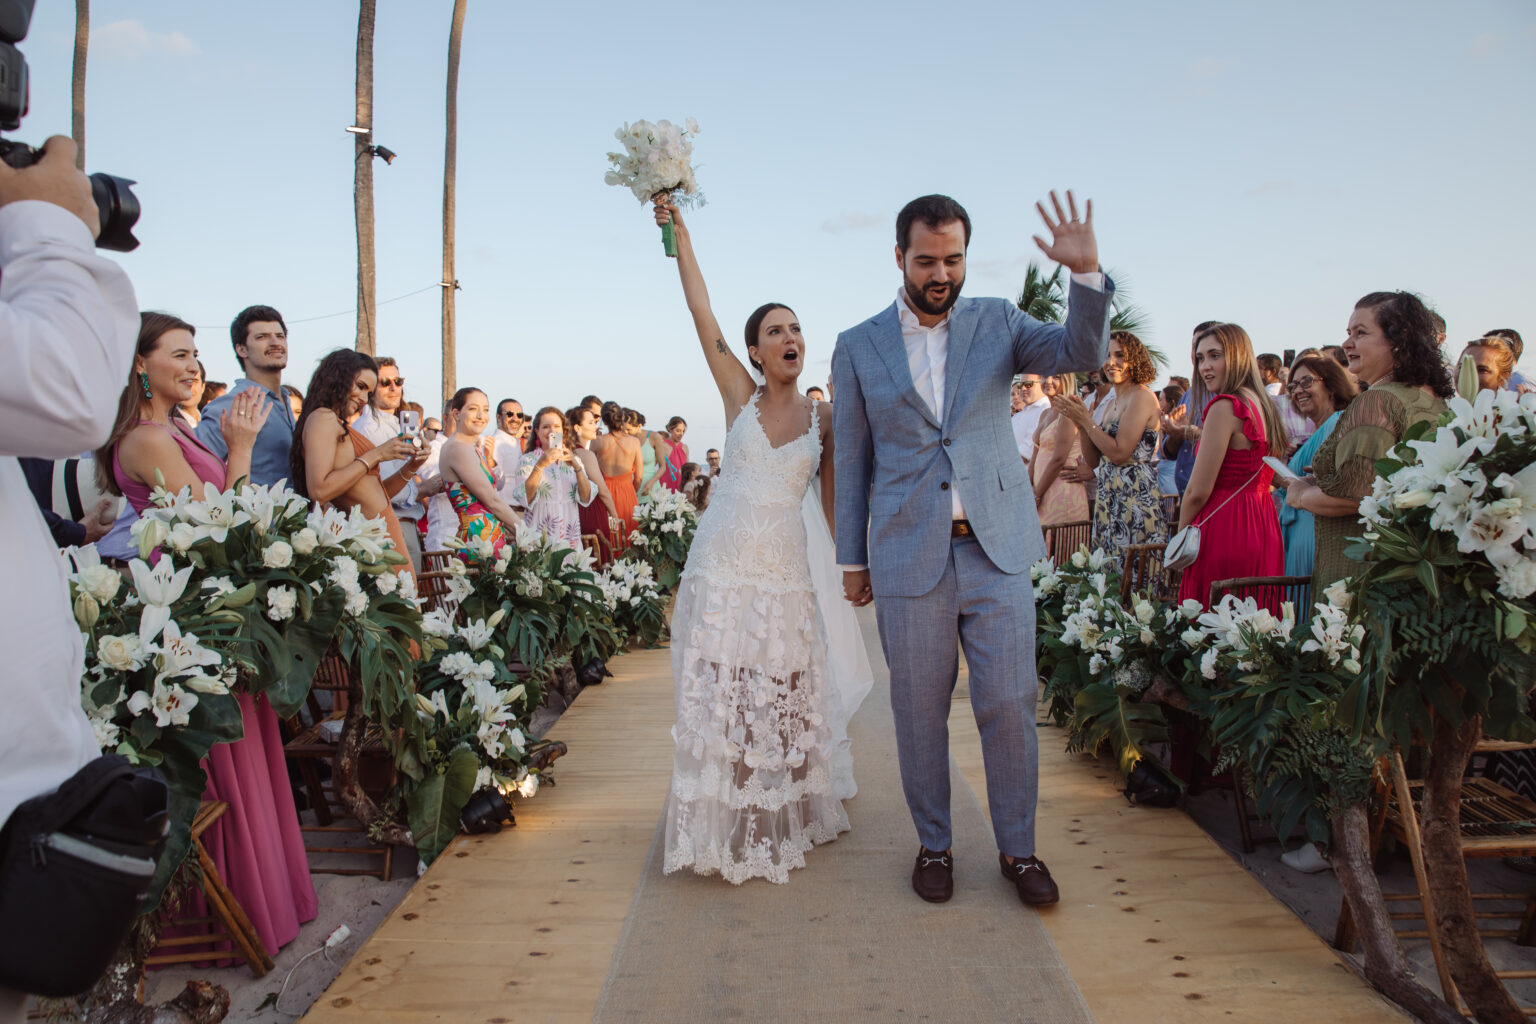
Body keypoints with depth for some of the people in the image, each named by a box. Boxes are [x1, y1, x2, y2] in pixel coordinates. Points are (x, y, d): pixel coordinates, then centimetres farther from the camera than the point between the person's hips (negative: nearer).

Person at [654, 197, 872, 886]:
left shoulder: (823, 418, 5)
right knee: (719, 690, 2)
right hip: (724, 559, 0)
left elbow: (833, 500, 11)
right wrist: (678, 233, -5)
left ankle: (785, 815, 28)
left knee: (785, 692, 7)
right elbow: (702, 316, -2)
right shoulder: (739, 395, 3)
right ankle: (729, 825, 17)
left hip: (786, 565, 1)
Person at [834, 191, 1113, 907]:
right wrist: (851, 561, 8)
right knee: (919, 713, 9)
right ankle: (933, 845, 28)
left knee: (1010, 706, 4)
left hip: (997, 551, 1)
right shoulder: (858, 347, 5)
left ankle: (1018, 848, 23)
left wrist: (1086, 272, -24)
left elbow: (1083, 352, -7)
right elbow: (851, 462, 8)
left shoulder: (997, 323, 7)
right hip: (908, 558, 0)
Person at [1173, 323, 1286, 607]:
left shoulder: (1225, 406, -15)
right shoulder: (1263, 404, 12)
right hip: (1263, 529, 9)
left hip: (1225, 533, -9)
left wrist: (1180, 538, -1)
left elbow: (1198, 491, -15)